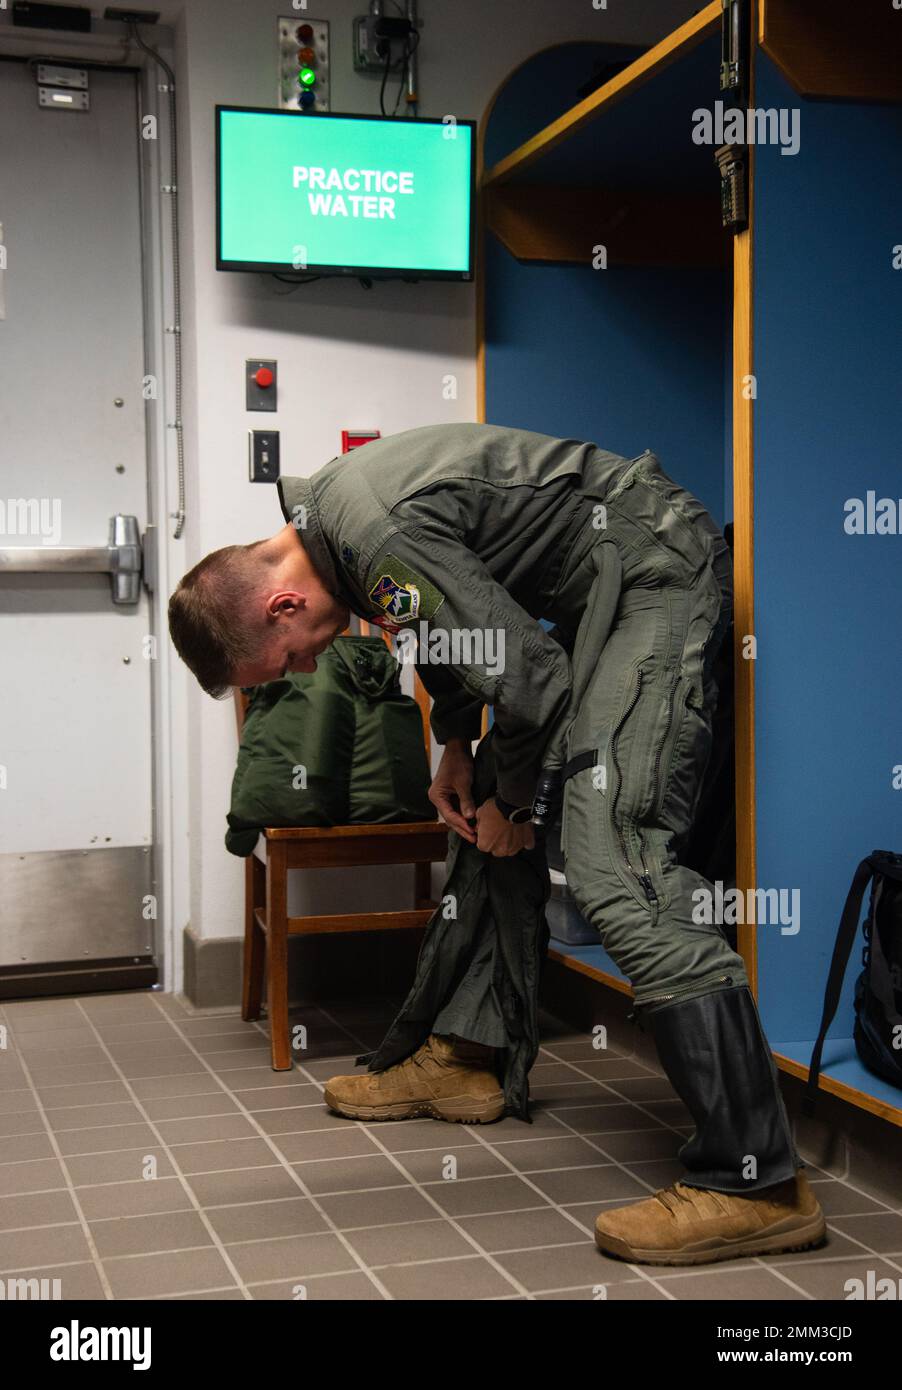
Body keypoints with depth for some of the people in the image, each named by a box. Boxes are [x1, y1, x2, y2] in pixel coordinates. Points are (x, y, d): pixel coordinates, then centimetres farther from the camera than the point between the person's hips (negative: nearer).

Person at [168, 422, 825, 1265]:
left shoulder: (378, 540, -26)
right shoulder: (327, 514, 5)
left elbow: (529, 679, -21)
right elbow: (454, 623, 20)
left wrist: (507, 801, -6)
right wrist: (455, 749, 12)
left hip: (655, 567, -11)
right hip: (594, 592, 11)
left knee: (610, 856, -21)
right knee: (484, 820, 14)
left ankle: (757, 1181, -21)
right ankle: (465, 1057, 27)